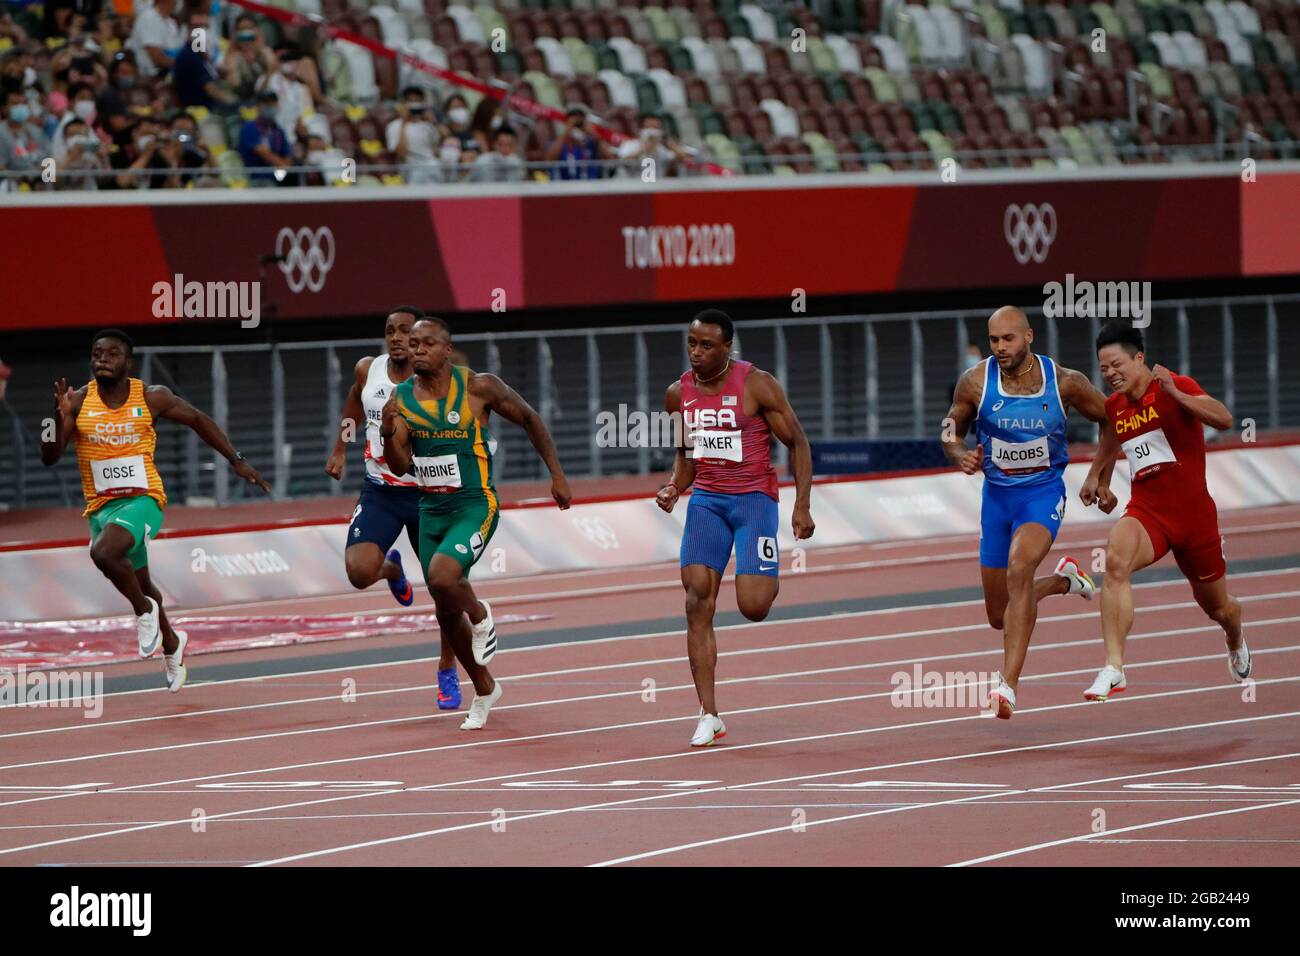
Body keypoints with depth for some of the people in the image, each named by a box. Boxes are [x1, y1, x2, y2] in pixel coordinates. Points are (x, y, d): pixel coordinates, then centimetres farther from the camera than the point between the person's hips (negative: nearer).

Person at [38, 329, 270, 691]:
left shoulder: (151, 398, -7)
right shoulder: (79, 401, -5)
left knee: (104, 552, -33)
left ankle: (144, 610, -6)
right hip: (101, 507, 4)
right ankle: (171, 643, 48)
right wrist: (60, 418, -26)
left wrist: (236, 460, 7)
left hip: (143, 500, -4)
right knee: (140, 584, 20)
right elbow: (49, 458, -9)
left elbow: (197, 419, 8)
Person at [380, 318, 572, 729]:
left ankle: (480, 615, 2)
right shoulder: (402, 398, -1)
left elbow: (530, 419, 3)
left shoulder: (478, 387, -11)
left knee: (442, 577, -32)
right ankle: (484, 689, 34)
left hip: (475, 506, -5)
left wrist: (556, 474, 3)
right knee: (446, 613, 13)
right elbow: (400, 467, -4)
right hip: (431, 510, 5)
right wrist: (388, 433, -24)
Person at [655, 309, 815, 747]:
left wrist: (802, 506, -11)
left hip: (754, 498, -4)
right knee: (698, 603, -10)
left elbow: (797, 442, -5)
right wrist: (673, 488, -1)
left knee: (753, 606, -15)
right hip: (707, 500, 4)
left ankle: (771, 576, 26)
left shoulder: (757, 385, -11)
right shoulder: (678, 394, 4)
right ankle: (709, 716, -6)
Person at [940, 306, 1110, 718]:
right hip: (997, 494, 3)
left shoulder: (1065, 383, -12)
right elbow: (951, 431, 5)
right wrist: (961, 457, -16)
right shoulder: (976, 382, -10)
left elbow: (1111, 419, 4)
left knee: (1019, 568, -32)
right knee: (999, 616, 8)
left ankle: (1009, 684, -32)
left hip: (1043, 492, -3)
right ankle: (1063, 580, 41)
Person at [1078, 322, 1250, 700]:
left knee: (1218, 608, 15)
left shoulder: (1177, 387, -11)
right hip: (1146, 511, 2)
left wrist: (1174, 393, -37)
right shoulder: (1113, 406, 5)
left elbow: (1224, 419, -28)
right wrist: (1097, 478, 19)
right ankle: (1113, 670, -37)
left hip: (1194, 513, -2)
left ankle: (1236, 643, 56)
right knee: (1116, 561, -33)